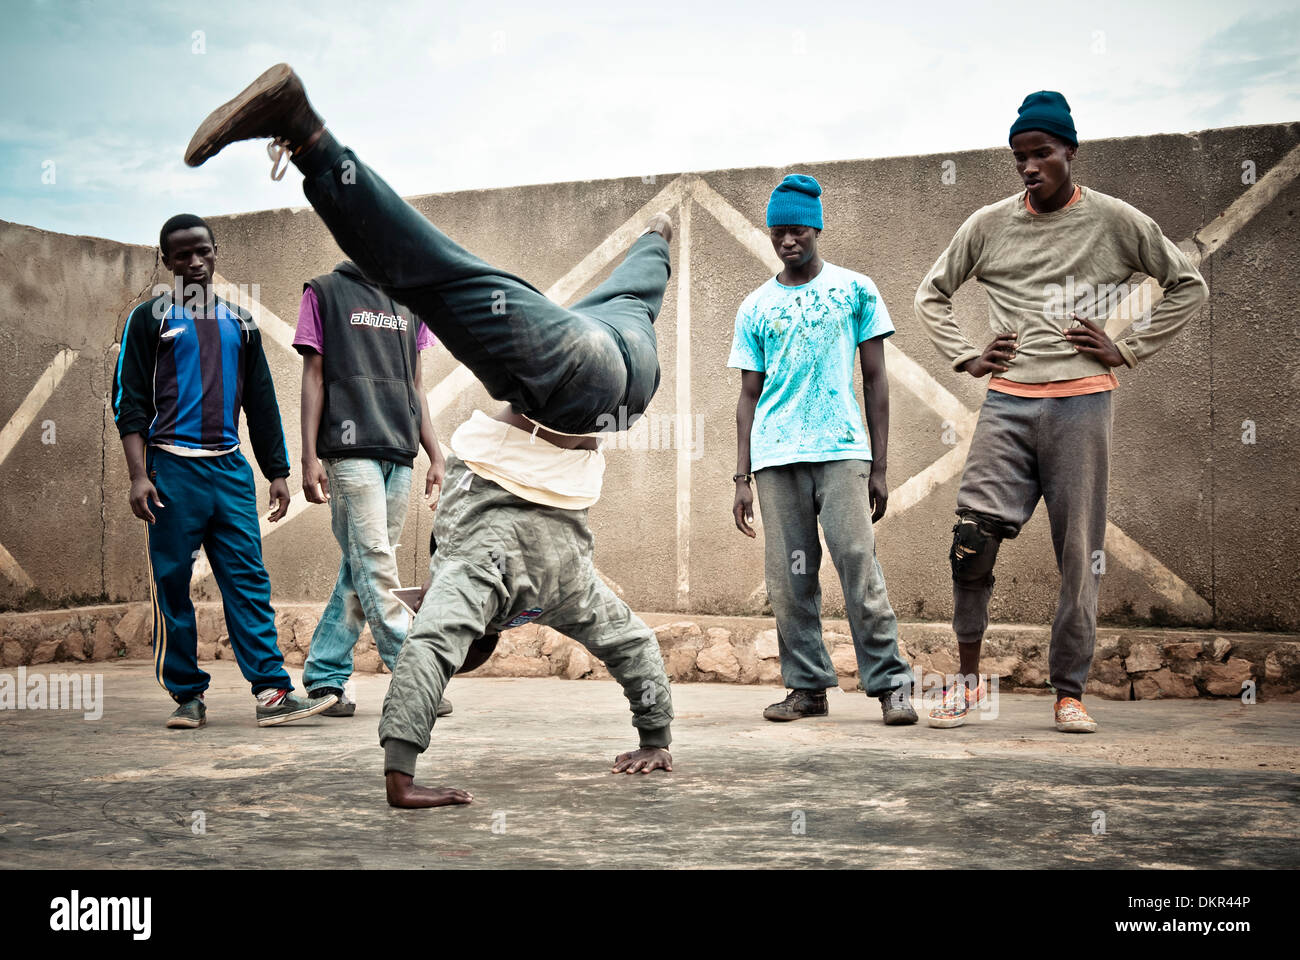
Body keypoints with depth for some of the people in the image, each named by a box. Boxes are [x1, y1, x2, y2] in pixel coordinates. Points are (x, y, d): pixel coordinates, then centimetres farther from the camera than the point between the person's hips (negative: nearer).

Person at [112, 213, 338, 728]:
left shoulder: (239, 322, 18)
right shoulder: (150, 318, 6)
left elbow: (261, 401, 20)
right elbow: (129, 400, 1)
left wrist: (277, 471, 14)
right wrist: (138, 474, -10)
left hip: (231, 468, 3)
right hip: (172, 469, -3)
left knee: (248, 579, -4)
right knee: (171, 584, -1)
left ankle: (271, 692, -8)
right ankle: (188, 696, 8)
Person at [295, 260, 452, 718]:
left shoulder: (408, 301, 20)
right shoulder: (325, 292, 6)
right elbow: (314, 376, 2)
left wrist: (436, 455, 14)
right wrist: (309, 457, -5)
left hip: (399, 453, 5)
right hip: (350, 450, -5)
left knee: (362, 567, 4)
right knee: (375, 564, -10)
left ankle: (324, 677, 11)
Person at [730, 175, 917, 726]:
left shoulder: (855, 290, 8)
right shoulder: (755, 307, 14)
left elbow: (875, 380, 8)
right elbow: (749, 395, 14)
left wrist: (879, 467, 2)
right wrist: (742, 478, 7)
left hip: (842, 452, -2)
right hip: (775, 458, 3)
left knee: (859, 568, -9)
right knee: (789, 579, 2)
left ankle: (891, 685, -2)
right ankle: (808, 687, 11)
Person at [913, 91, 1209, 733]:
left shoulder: (1116, 222, 5)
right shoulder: (988, 225, 10)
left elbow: (1189, 286, 12)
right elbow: (931, 295, 22)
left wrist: (1127, 350, 3)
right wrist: (967, 359, 8)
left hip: (1081, 403, -1)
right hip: (1007, 402, 1)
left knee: (1080, 553, 0)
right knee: (972, 539, -10)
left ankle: (1069, 694, 10)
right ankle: (968, 678, 6)